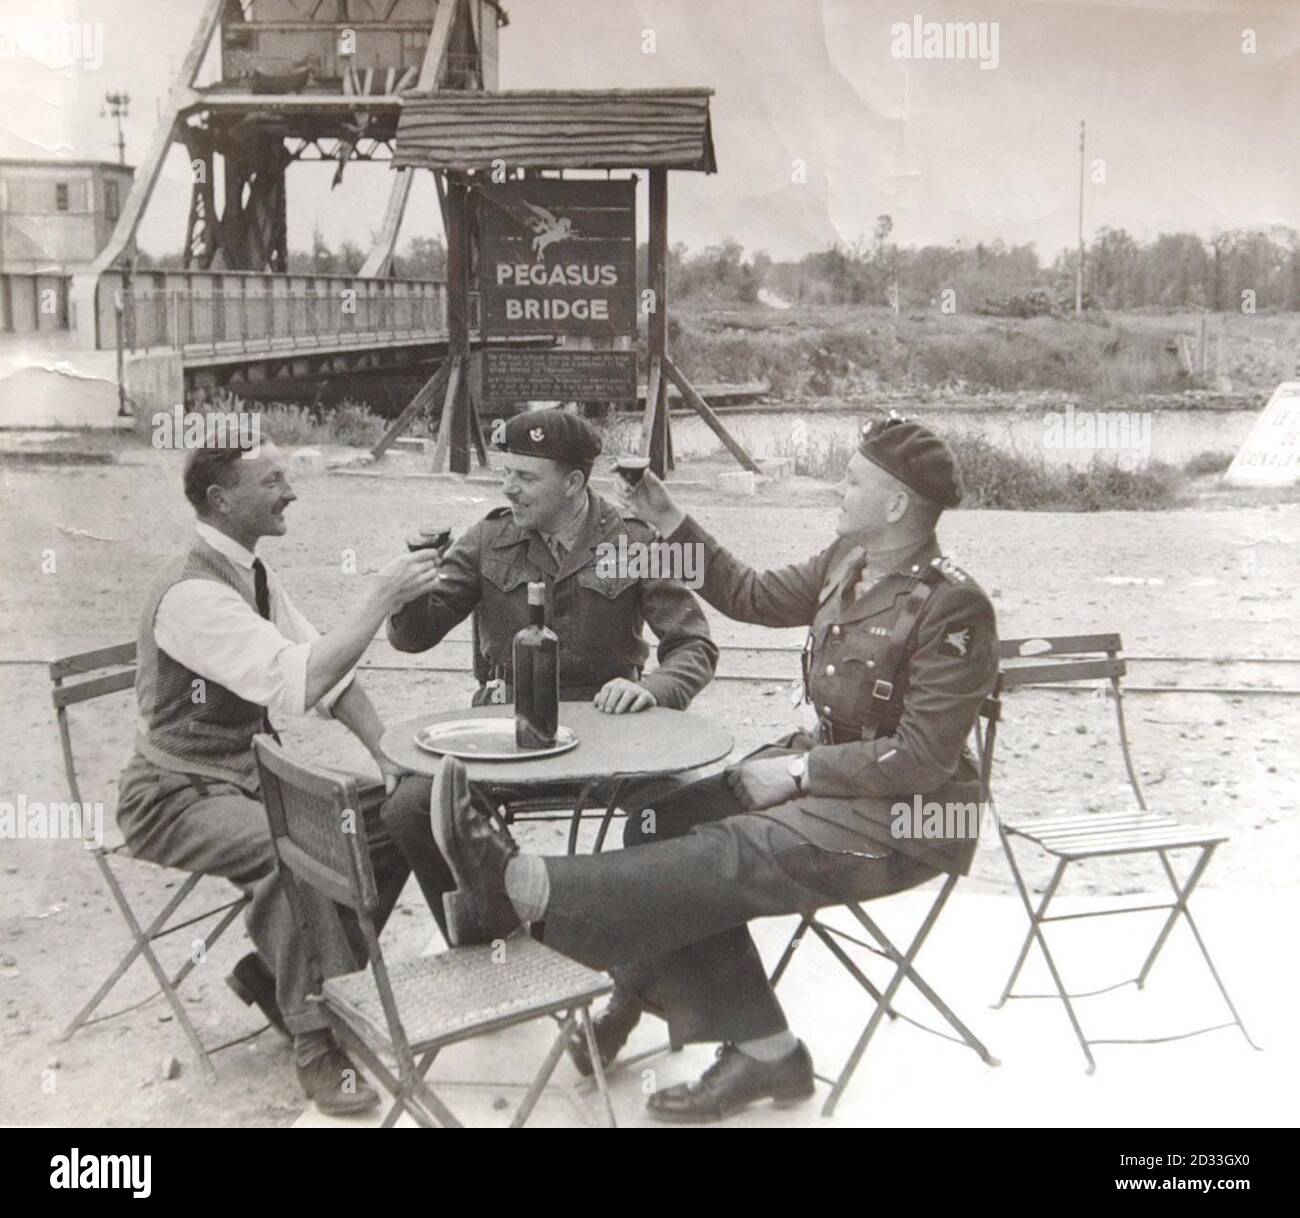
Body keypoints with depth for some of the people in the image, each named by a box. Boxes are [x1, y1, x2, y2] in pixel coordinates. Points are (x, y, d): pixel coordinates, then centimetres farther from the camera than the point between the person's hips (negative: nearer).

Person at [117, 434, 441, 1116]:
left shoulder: (252, 574, 6)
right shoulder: (192, 593, -24)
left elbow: (326, 673, 8)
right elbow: (296, 683, -35)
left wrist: (386, 754, -3)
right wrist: (379, 600, -28)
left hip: (249, 779, 9)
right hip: (177, 797, -9)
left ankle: (273, 973, 10)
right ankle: (315, 1042, -17)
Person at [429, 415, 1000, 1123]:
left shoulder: (953, 608, -19)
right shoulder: (847, 561, 5)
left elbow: (922, 757, -22)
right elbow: (752, 596, 17)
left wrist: (801, 769, -20)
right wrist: (669, 521, 10)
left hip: (907, 817, -8)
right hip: (829, 771, 8)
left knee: (731, 858, -28)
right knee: (666, 825, -10)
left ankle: (522, 886, -24)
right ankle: (759, 1048, -10)